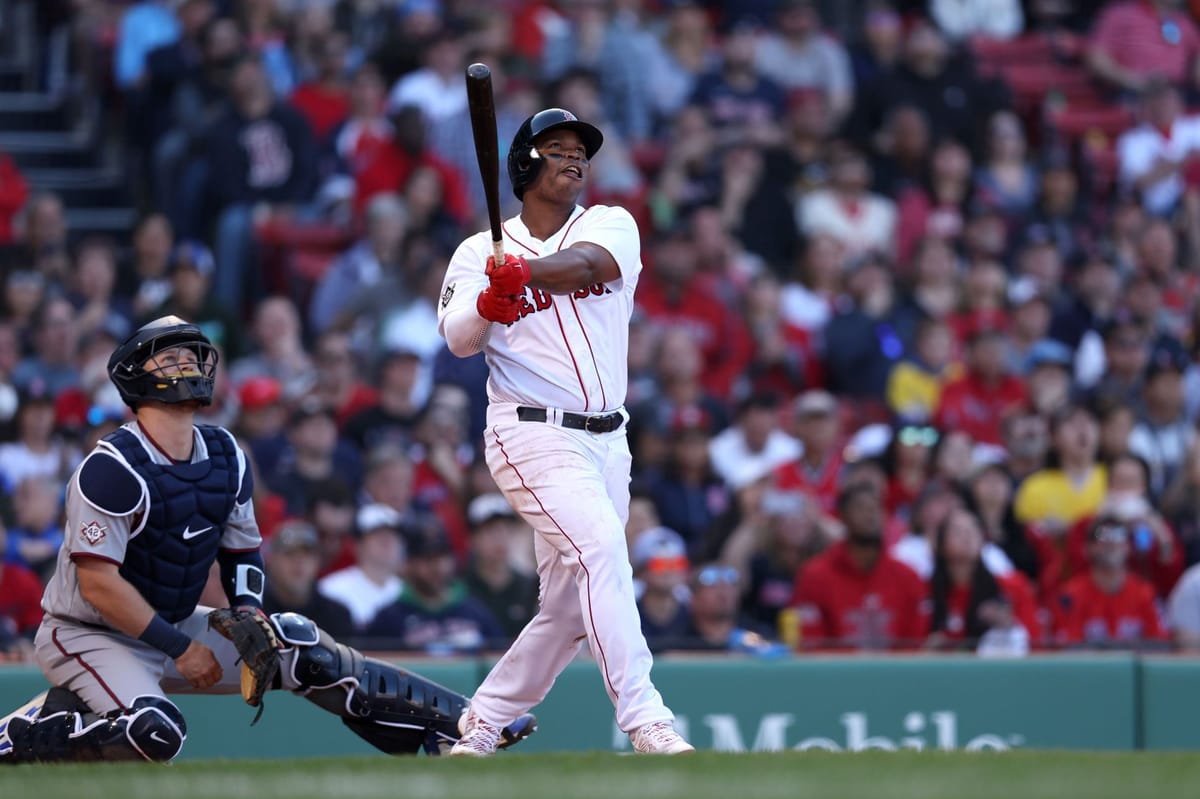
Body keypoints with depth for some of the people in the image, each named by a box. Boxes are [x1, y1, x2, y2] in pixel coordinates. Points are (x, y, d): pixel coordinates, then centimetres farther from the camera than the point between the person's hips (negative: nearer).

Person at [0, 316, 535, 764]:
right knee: (155, 732, -34)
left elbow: (242, 551, 16)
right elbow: (98, 583, -24)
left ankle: (448, 721, 1)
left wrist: (247, 611, -5)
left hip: (171, 626, 7)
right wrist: (179, 648, -21)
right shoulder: (113, 468, -22)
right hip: (85, 637, -7)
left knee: (296, 648, -4)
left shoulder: (225, 458, 3)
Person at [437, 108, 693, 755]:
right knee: (600, 544, -26)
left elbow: (586, 265, -16)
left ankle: (481, 726, 23)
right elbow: (458, 339, -8)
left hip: (606, 441, 4)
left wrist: (526, 274, -35)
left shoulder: (610, 225, 8)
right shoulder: (481, 253, 7)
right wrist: (487, 306, -30)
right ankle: (644, 720, -31)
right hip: (532, 435, -4)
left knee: (568, 609, 7)